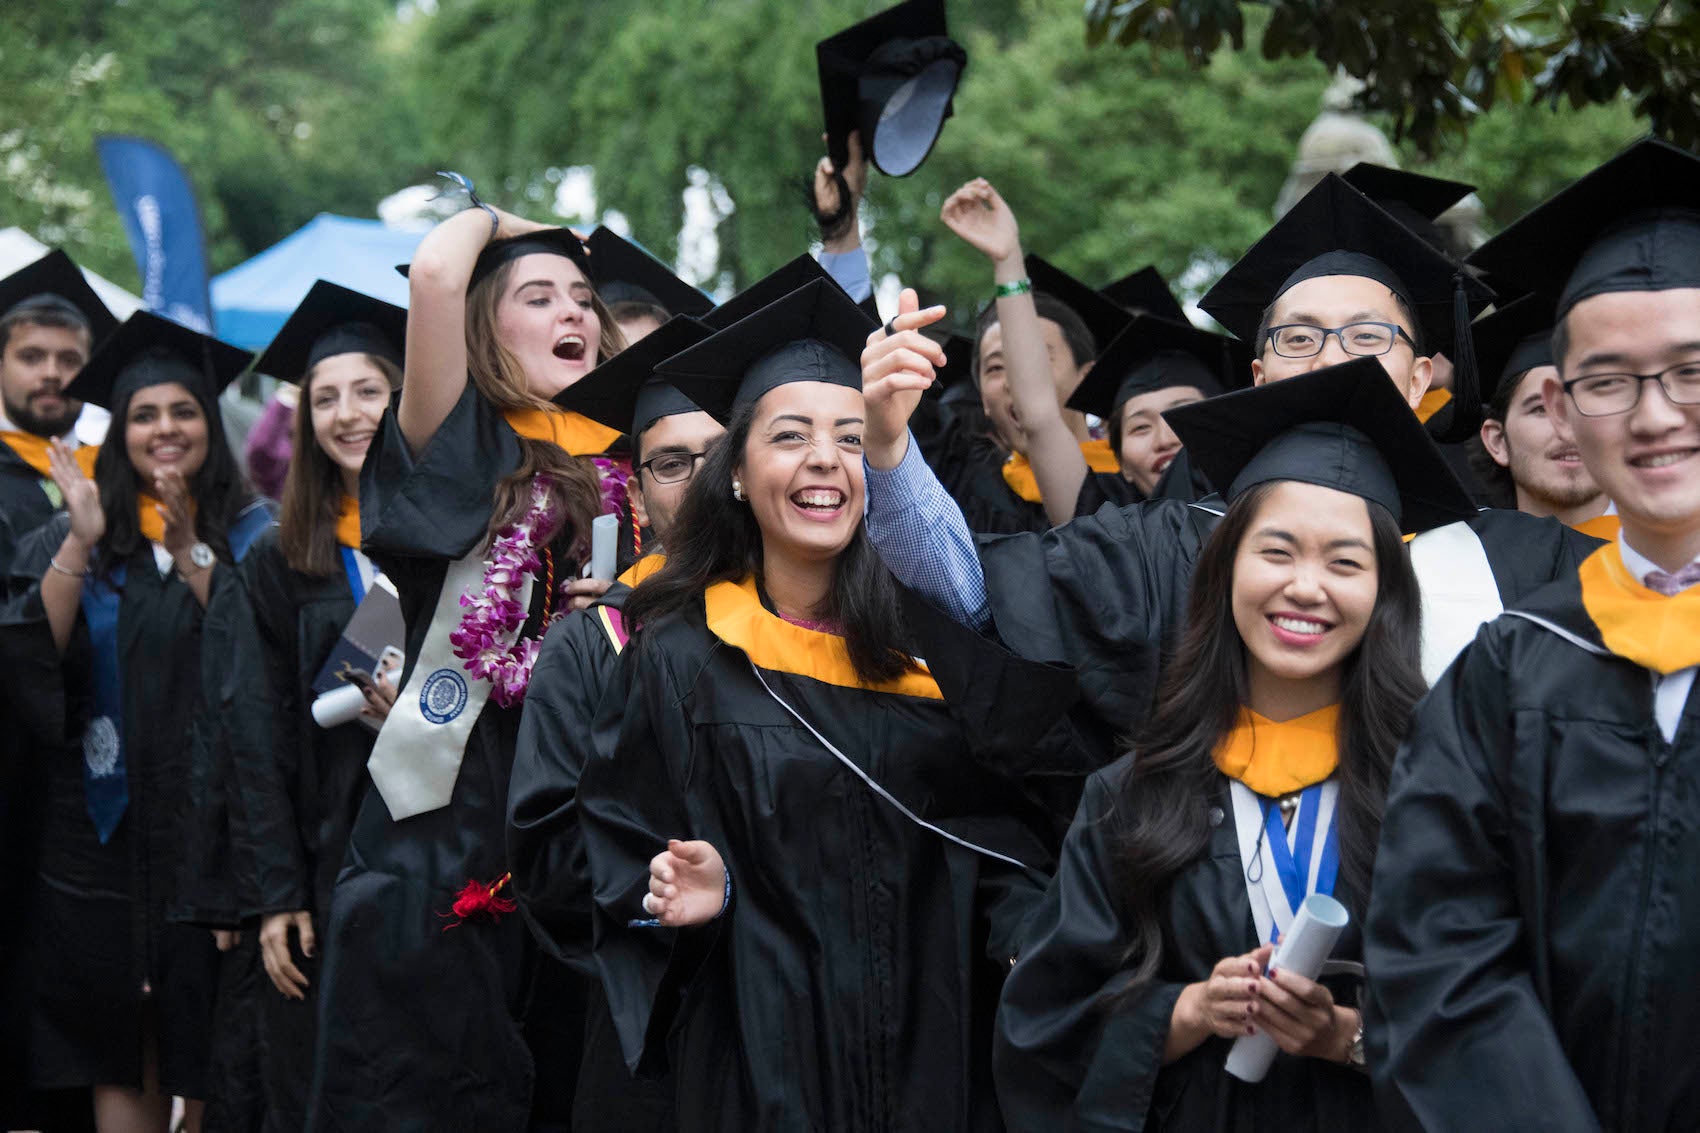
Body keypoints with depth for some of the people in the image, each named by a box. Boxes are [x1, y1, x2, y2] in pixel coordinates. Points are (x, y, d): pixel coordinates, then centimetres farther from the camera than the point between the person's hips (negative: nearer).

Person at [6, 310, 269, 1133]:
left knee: (212, 1047, 2)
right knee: (120, 1053, 2)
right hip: (108, 823, 1)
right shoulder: (71, 538, 8)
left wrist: (189, 549, -17)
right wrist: (80, 544, -14)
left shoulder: (253, 536, 5)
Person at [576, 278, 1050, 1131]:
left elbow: (998, 834, 7)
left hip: (936, 1050, 3)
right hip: (767, 1054, -3)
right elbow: (621, 857, -2)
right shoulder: (681, 658, -4)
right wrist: (698, 891, -21)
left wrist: (1028, 936, -10)